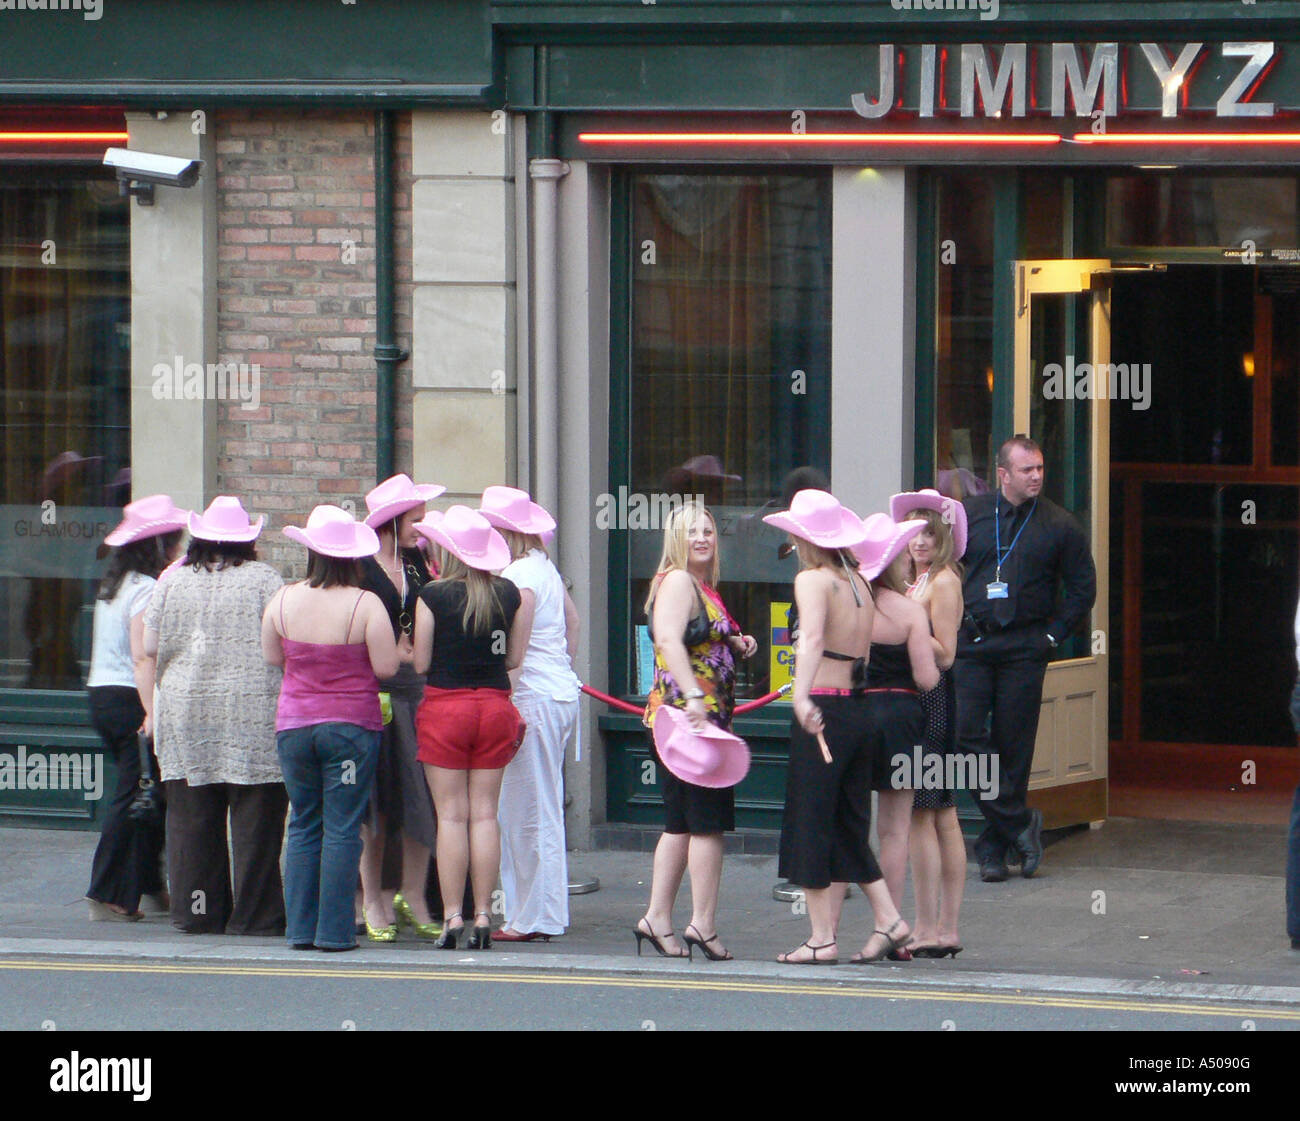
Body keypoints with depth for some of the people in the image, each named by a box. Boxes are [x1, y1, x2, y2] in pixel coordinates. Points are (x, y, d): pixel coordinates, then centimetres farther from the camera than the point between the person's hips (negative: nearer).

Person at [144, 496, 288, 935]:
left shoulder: (173, 581, 4)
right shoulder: (263, 580, -4)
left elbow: (150, 646, 9)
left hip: (187, 715, 3)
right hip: (253, 714, -3)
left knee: (191, 820, 7)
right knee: (254, 822, 0)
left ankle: (197, 911, 9)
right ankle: (254, 914, -1)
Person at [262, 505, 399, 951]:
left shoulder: (283, 601, -2)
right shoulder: (365, 604, -13)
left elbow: (271, 657, 9)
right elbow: (386, 667, -11)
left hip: (293, 725, 3)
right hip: (352, 725, -3)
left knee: (303, 826, 12)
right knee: (342, 829, 0)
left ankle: (300, 927, 11)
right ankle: (334, 930, -2)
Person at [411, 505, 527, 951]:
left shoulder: (433, 596, -11)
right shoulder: (509, 594, 1)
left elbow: (420, 663, -8)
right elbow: (515, 657, 7)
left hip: (445, 705, -3)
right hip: (494, 706, 3)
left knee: (451, 814, 0)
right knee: (484, 813, 6)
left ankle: (452, 916, -3)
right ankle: (483, 917, 4)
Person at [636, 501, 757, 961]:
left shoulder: (701, 586, 19)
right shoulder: (677, 581, -10)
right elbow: (668, 639, -25)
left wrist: (736, 643, 11)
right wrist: (693, 698, -34)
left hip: (704, 717, 10)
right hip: (687, 716, -10)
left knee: (682, 824, 12)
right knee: (708, 821, -8)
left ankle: (657, 919, 15)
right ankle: (703, 924, -6)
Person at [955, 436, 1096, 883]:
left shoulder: (1058, 525, 2)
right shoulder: (971, 514, 5)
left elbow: (1082, 589, 9)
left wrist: (1054, 633, 2)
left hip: (1025, 649, -1)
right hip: (972, 643, 1)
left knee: (1013, 745, 0)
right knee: (969, 736, -11)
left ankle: (994, 846, 7)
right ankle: (1019, 824, -1)